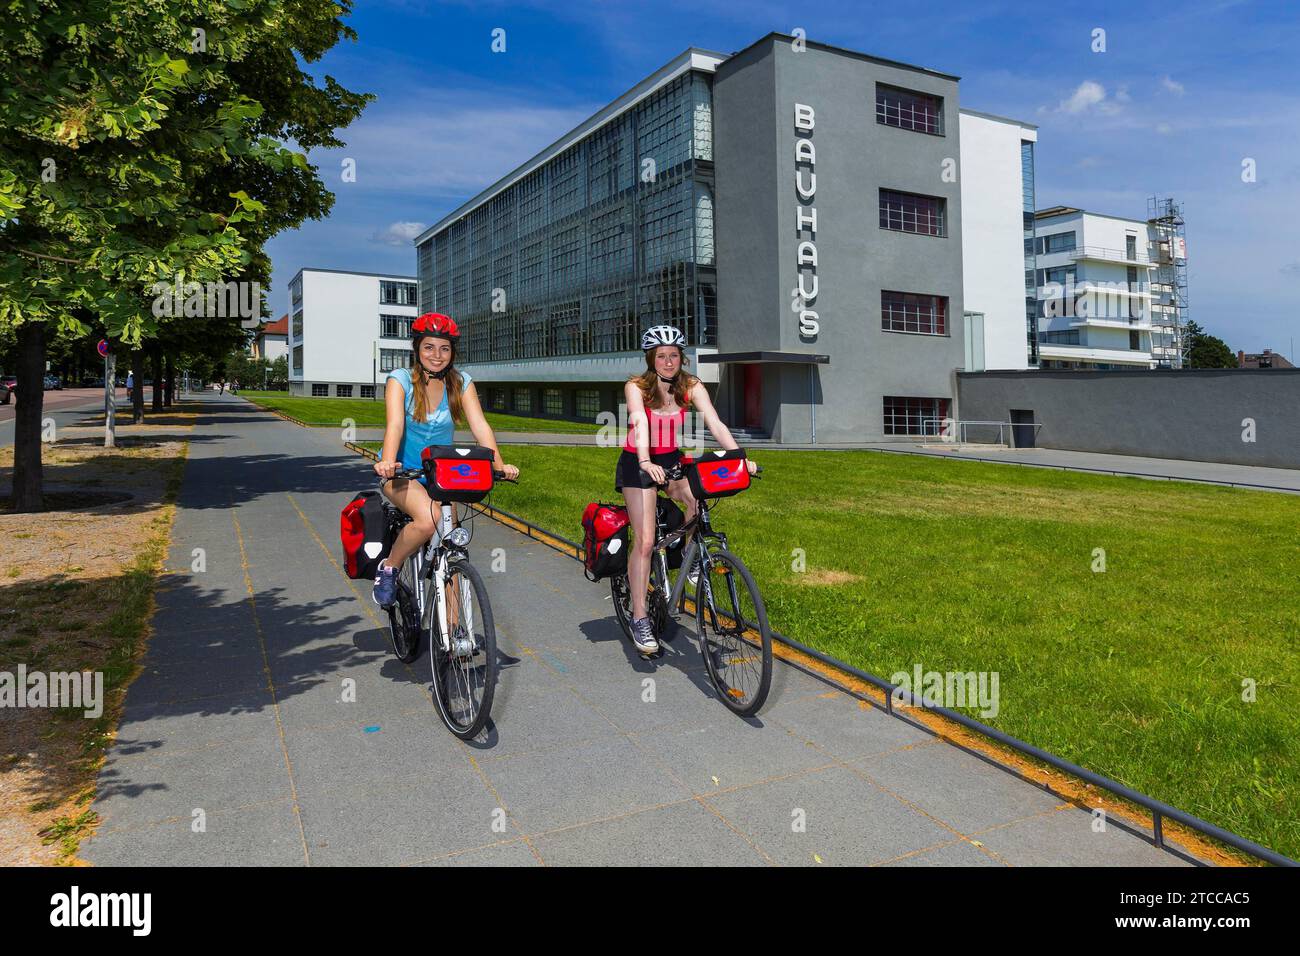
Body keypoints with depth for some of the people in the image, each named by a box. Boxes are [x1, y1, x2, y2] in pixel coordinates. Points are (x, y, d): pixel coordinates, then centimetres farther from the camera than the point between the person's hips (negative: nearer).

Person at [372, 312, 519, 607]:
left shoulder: (461, 382, -3)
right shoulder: (400, 379, -10)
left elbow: (480, 426, -14)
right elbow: (395, 424, -26)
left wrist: (499, 465, -30)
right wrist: (387, 462, -45)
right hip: (402, 471, -3)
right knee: (428, 520, -32)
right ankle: (388, 568, -4)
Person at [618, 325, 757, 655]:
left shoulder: (691, 386, -8)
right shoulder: (636, 387, -16)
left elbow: (715, 424, -20)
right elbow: (640, 424, -33)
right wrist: (646, 463, -51)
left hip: (671, 459, 3)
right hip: (638, 463, -3)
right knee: (645, 541, -13)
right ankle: (639, 619, -4)